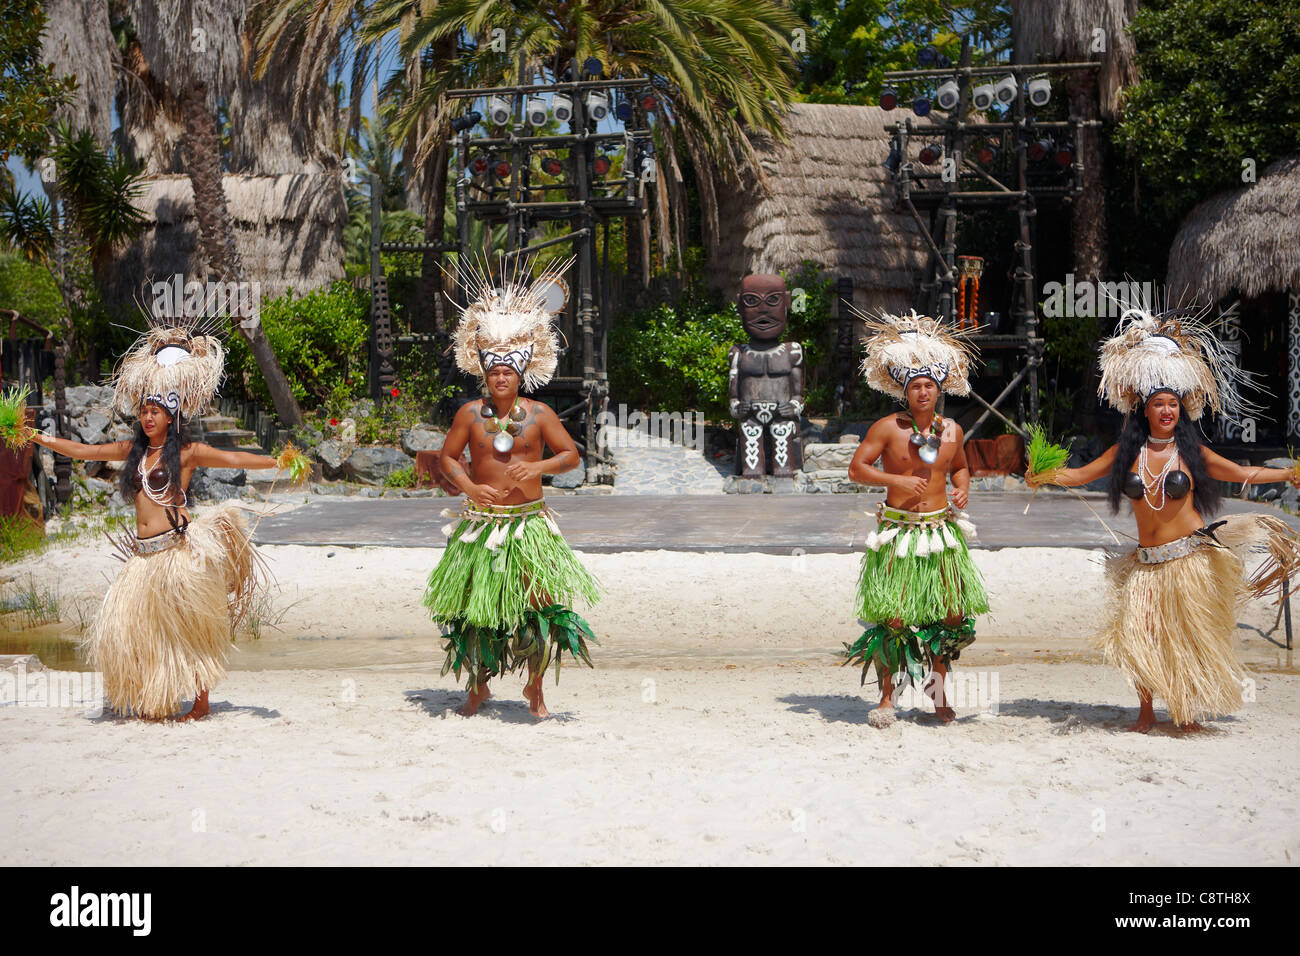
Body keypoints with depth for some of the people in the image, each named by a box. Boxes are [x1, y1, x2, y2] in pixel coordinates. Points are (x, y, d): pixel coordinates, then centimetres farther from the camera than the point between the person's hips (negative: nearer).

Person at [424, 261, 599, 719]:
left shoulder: (539, 414, 0)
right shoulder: (470, 413, 1)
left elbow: (572, 455, 2)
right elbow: (448, 457, 7)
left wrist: (539, 466, -16)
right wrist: (470, 487, -10)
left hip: (529, 522, -1)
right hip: (480, 522, 1)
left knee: (540, 601, -8)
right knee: (473, 603, 5)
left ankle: (535, 687, 9)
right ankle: (477, 685, 24)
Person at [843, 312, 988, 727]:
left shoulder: (952, 430, 8)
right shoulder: (888, 428, -5)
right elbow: (856, 468, -6)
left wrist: (963, 489, 5)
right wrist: (897, 480, -18)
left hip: (941, 529, 4)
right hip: (899, 531, -4)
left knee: (955, 613, -1)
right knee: (893, 617, -6)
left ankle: (937, 678, 24)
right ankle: (888, 696, 8)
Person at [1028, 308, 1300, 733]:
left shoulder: (1191, 452, 1)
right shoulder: (1126, 452, 4)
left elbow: (1242, 473, 8)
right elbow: (1080, 474, 7)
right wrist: (1046, 476, -8)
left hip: (1190, 555, -2)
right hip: (1146, 561, 2)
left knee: (1190, 634, 0)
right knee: (1137, 633, -6)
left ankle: (1190, 711, 18)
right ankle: (1146, 712, 11)